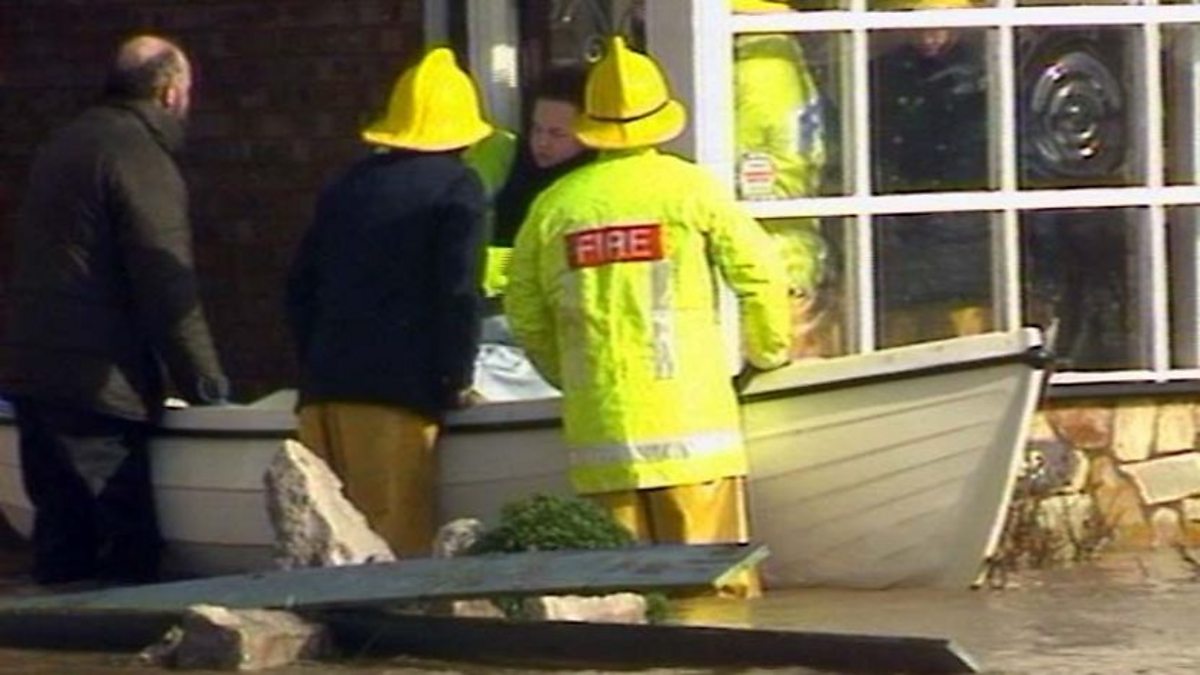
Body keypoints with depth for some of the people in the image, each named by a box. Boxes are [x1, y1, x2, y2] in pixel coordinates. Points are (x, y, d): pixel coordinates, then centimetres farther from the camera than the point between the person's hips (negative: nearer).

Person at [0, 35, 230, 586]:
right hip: (96, 385, -9)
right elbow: (167, 291, -15)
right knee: (126, 548, -7)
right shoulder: (141, 159, -11)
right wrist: (206, 385, -7)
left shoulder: (63, 146, 18)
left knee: (62, 544, 11)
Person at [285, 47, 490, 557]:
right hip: (399, 391, -6)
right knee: (397, 537, -7)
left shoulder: (349, 185, 19)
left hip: (325, 387, 6)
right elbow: (458, 293, -8)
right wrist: (456, 379, -1)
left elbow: (301, 285, 19)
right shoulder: (457, 189, 1)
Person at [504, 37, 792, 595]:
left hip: (598, 424, 3)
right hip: (688, 419, -2)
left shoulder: (555, 203, 6)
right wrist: (767, 352, 18)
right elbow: (760, 272, 0)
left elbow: (524, 313, 12)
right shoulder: (688, 188, -1)